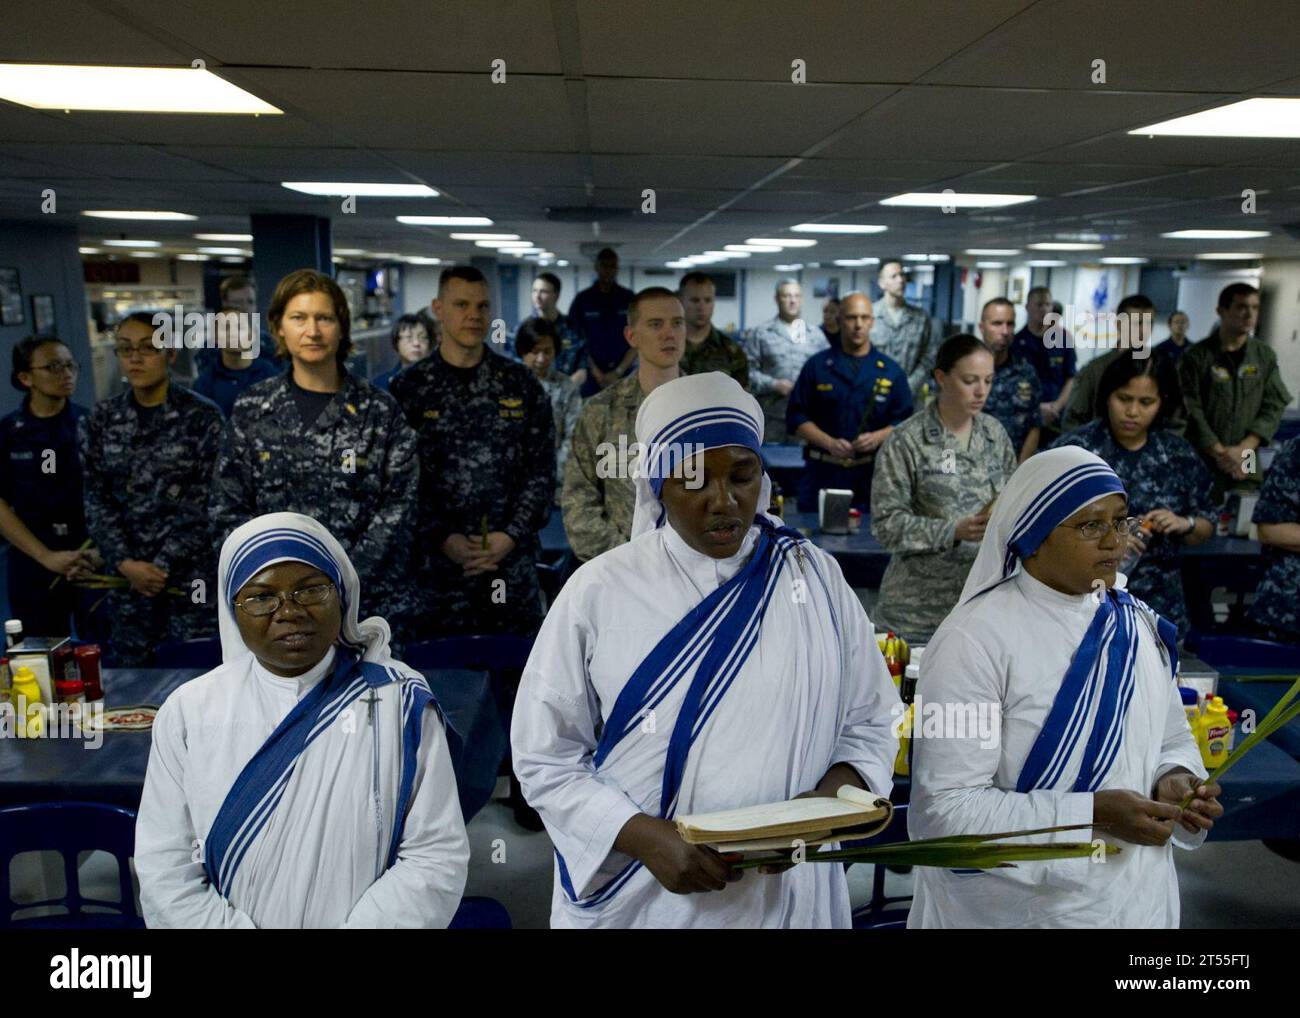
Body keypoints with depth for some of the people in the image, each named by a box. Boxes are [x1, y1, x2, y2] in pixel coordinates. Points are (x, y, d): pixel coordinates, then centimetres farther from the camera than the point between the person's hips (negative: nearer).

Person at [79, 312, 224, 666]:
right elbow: (96, 500, 3)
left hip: (191, 572, -3)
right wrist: (126, 563, -8)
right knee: (125, 669, 9)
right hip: (126, 574, 3)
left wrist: (163, 564, -12)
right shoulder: (100, 420, 5)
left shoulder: (202, 416, -5)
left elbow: (205, 502, -8)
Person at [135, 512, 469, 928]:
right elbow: (167, 872, -8)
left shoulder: (401, 701, -12)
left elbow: (435, 856, -14)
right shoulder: (189, 712, -7)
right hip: (233, 919, 1)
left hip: (362, 920, -1)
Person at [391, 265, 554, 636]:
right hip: (435, 564, -1)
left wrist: (512, 535, -7)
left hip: (513, 564, 1)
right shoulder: (408, 388, 2)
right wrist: (442, 540, -11)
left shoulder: (520, 383, 6)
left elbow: (542, 470, 4)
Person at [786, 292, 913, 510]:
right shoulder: (816, 366, 6)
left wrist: (878, 437, -12)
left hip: (871, 475, 1)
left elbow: (904, 421, 8)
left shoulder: (891, 370, 8)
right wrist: (829, 443, -11)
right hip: (822, 472, 0)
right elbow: (796, 417, 3)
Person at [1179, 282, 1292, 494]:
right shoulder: (1195, 357, -5)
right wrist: (1221, 453, -14)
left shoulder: (1266, 356, 7)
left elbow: (1274, 407, 3)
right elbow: (1190, 412, -9)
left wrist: (1242, 450, -10)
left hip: (1246, 465, 3)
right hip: (1201, 463, -3)